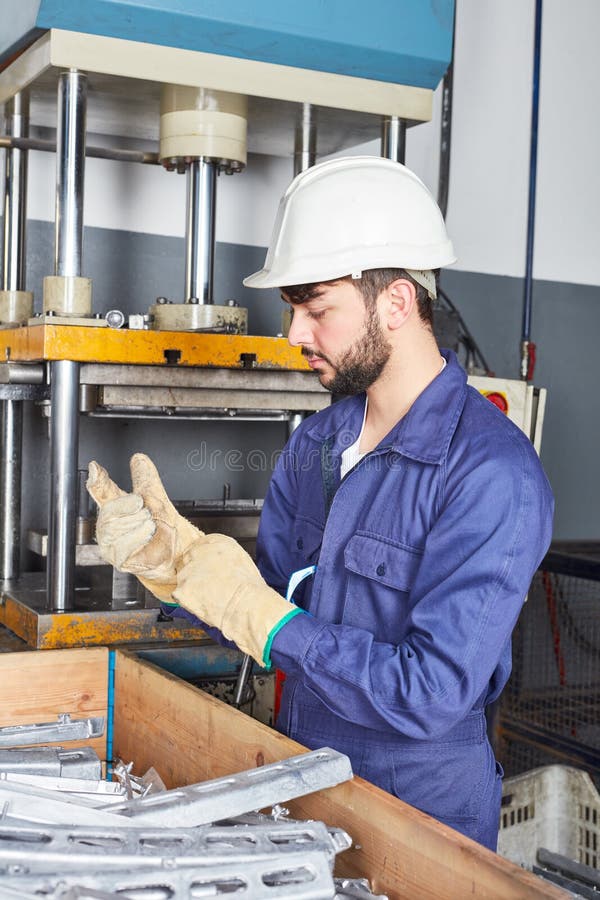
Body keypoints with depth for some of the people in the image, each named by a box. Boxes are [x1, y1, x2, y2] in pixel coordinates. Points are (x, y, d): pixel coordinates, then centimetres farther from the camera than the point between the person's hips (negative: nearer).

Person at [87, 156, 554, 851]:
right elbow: (270, 602, 4)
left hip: (421, 805, -7)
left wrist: (258, 614, -24)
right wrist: (172, 560, -14)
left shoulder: (493, 474, -24)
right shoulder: (314, 442, 1)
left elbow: (432, 694, -27)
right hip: (301, 781, 7)